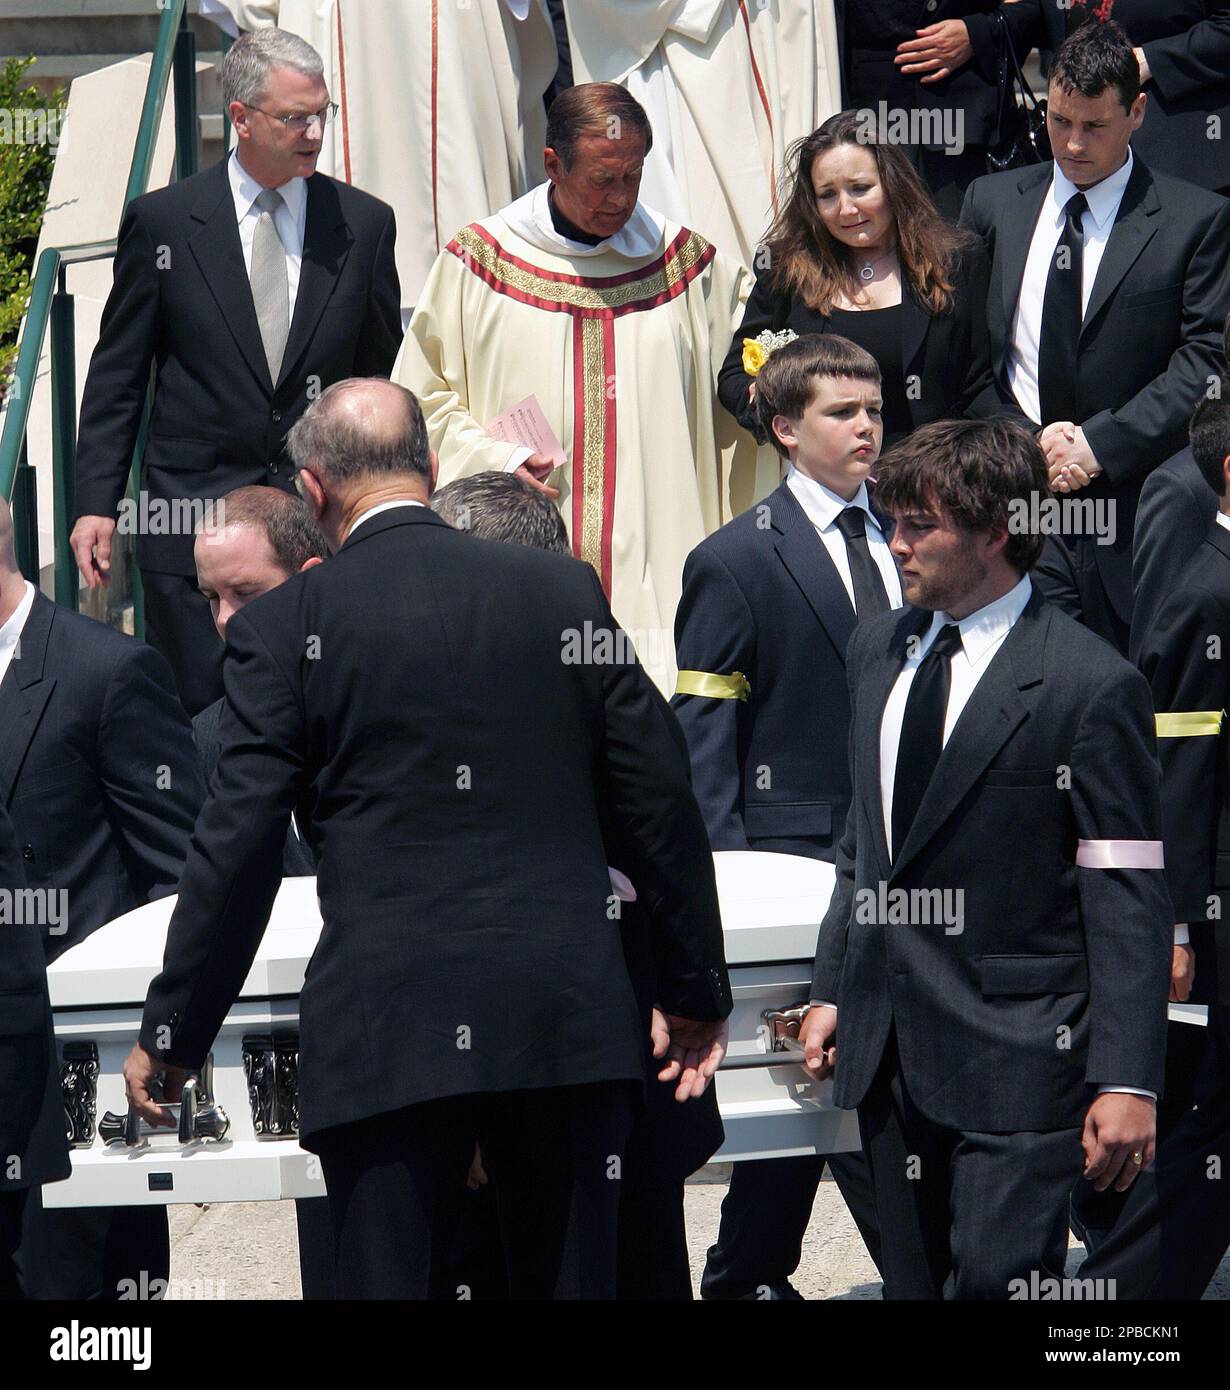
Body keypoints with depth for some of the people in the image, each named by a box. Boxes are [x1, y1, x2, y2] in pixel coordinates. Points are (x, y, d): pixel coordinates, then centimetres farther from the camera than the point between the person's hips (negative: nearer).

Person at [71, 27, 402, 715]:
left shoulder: (365, 225, 6)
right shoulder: (162, 221, 1)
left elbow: (382, 376, 12)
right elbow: (117, 376, 5)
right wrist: (97, 502, -2)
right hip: (193, 521, -1)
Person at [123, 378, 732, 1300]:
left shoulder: (283, 628, -2)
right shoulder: (564, 590, 6)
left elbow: (237, 854, -4)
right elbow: (662, 806, 8)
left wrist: (171, 1037, 6)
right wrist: (697, 991, 17)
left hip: (387, 1028, -3)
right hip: (569, 1017, 3)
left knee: (388, 1279, 2)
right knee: (571, 1281, 10)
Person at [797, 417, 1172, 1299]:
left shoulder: (1093, 685, -11)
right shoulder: (880, 649, 12)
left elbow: (1129, 899, -12)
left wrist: (1127, 1080, -16)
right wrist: (832, 988, 18)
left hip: (1017, 1059, -7)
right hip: (889, 1044, 7)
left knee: (1000, 1282, -13)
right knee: (914, 1280, 10)